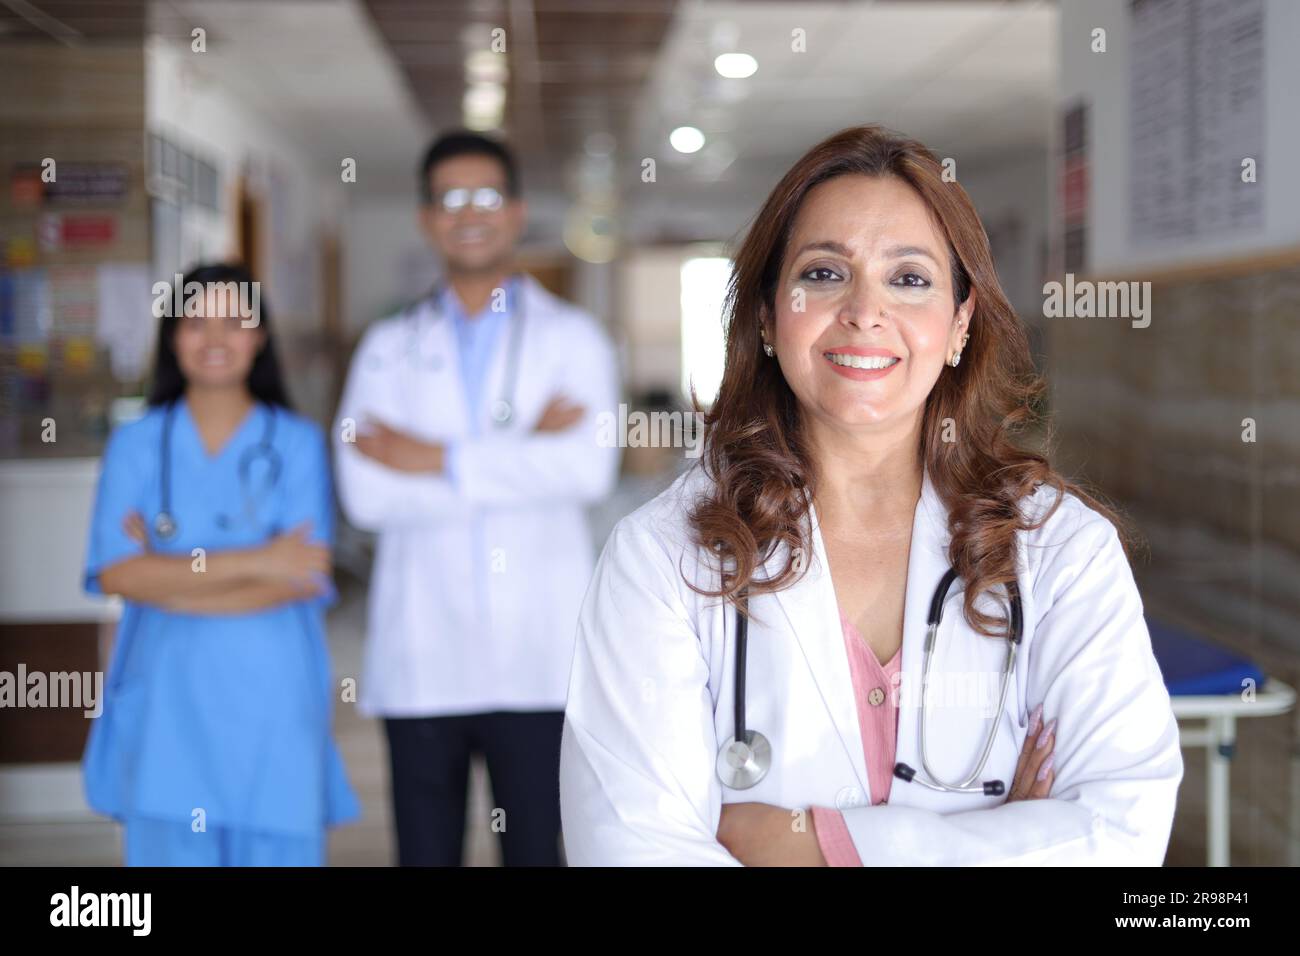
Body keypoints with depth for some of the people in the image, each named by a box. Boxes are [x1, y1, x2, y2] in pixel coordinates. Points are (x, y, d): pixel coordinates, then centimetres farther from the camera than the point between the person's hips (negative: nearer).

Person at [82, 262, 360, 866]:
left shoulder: (297, 443, 4)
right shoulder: (135, 444, 6)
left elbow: (306, 577, -6)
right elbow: (116, 573, -7)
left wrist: (171, 578, -9)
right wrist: (253, 561, -13)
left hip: (270, 700, 0)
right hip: (167, 701, 1)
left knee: (274, 849, 1)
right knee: (171, 849, 1)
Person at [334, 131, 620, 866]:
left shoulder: (572, 338, 9)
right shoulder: (389, 349, 13)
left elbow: (587, 468, -10)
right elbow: (365, 491, -3)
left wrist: (437, 461, -6)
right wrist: (521, 452, -8)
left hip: (539, 659, -2)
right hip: (420, 659, 2)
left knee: (541, 849, 0)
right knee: (425, 851, 5)